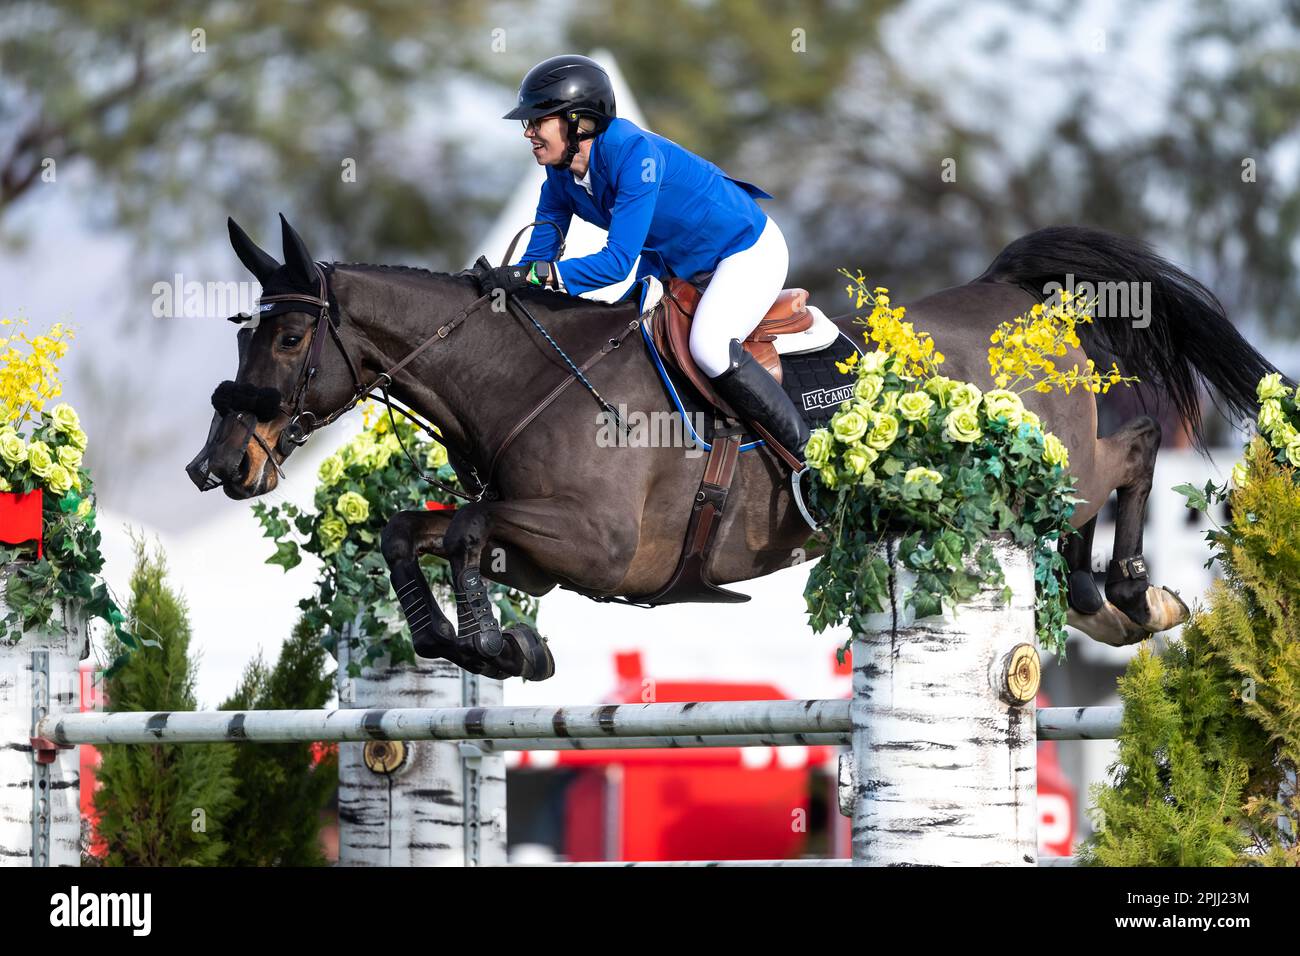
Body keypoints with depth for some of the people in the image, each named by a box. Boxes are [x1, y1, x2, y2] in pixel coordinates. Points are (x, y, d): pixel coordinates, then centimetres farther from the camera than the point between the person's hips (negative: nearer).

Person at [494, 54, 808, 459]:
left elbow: (618, 262, -38)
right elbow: (539, 254, -2)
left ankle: (798, 446, -14)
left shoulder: (633, 152, -34)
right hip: (672, 262, 9)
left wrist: (537, 275, -45)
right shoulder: (561, 173, -9)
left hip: (748, 248, -9)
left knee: (709, 348, -30)